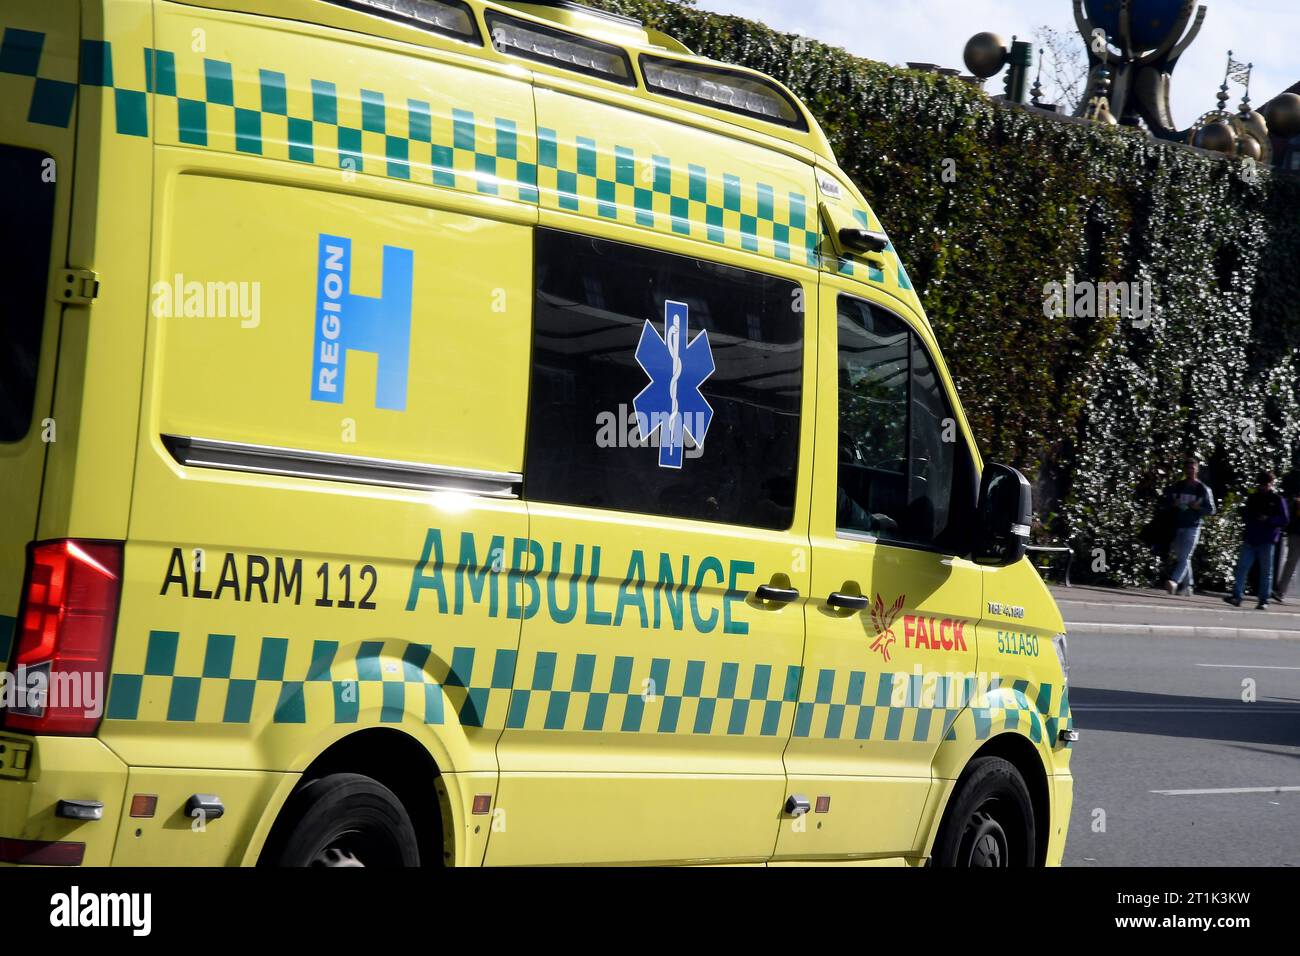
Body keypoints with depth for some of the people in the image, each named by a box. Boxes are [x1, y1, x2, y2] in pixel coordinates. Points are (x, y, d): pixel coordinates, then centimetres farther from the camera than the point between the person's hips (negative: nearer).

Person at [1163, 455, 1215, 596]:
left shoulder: (1203, 489, 1)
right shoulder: (1177, 487, 10)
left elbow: (1211, 510, 2)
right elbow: (1165, 503, 14)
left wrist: (1198, 507, -15)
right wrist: (1173, 504, -7)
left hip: (1192, 528, -5)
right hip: (1177, 527, 5)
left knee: (1184, 557, -14)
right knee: (1180, 557, 10)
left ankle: (1174, 581, -28)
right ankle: (1186, 586, 19)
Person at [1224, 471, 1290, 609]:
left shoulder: (1278, 500, 1)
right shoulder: (1253, 498, 15)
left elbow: (1285, 520, -3)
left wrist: (1268, 520, -16)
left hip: (1267, 542, -4)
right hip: (1250, 540, 4)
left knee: (1266, 572, 2)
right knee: (1242, 567, -5)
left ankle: (1264, 600, 6)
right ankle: (1237, 596, -6)